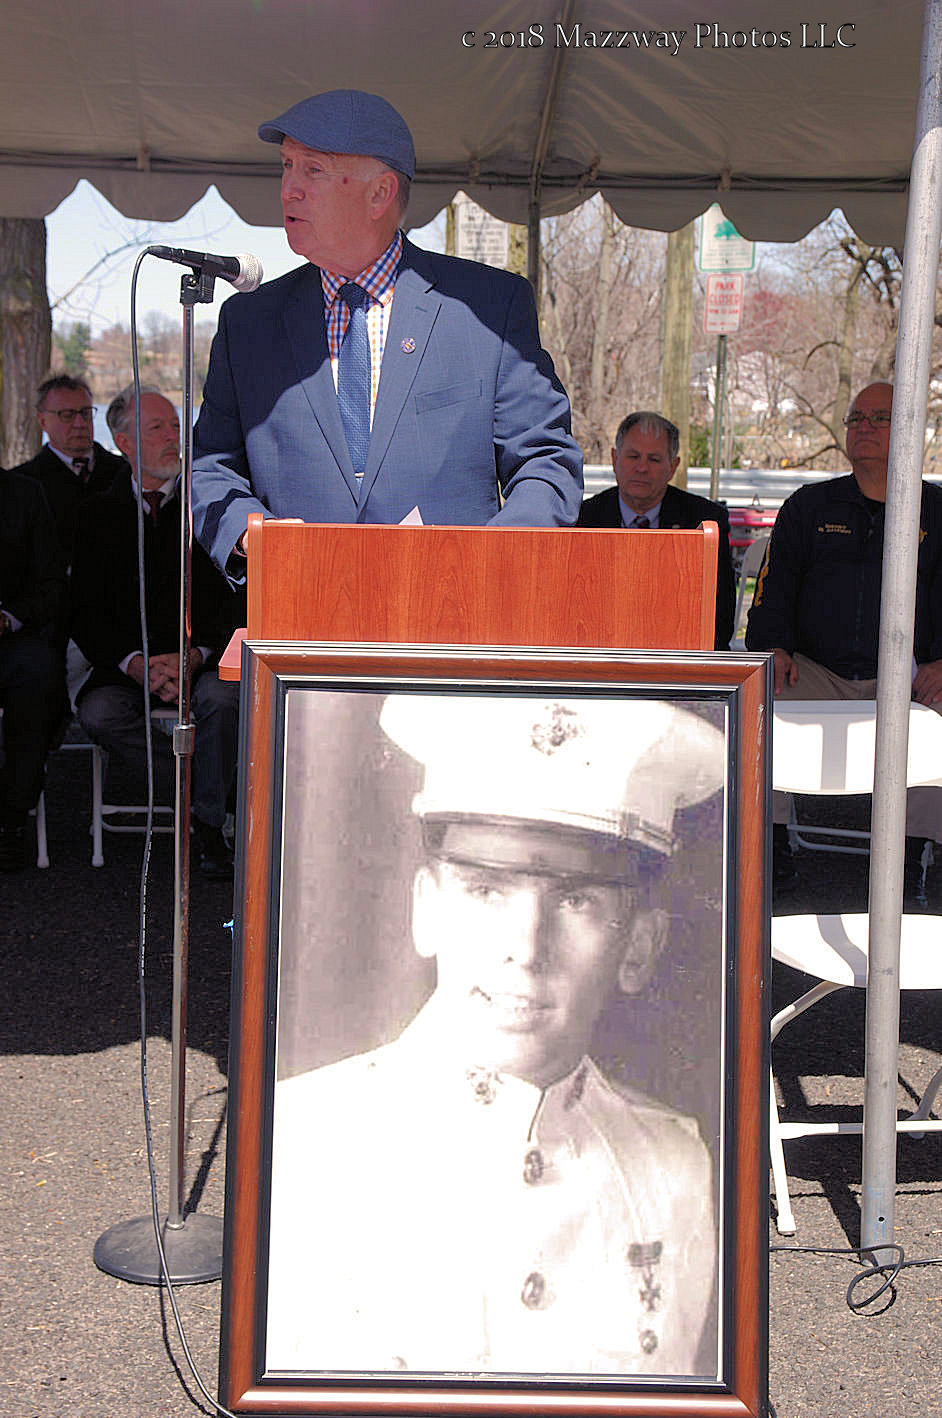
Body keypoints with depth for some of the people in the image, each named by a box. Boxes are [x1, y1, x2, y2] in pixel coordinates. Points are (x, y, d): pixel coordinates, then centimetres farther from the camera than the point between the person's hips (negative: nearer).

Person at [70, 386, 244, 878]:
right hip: (128, 666, 1)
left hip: (203, 660, -1)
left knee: (222, 698, -34)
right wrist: (135, 663, -15)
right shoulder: (98, 514, 10)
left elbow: (236, 598, 1)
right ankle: (200, 789, -11)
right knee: (98, 713, -29)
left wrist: (194, 656, -17)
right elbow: (85, 613, 3)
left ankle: (209, 824, -13)